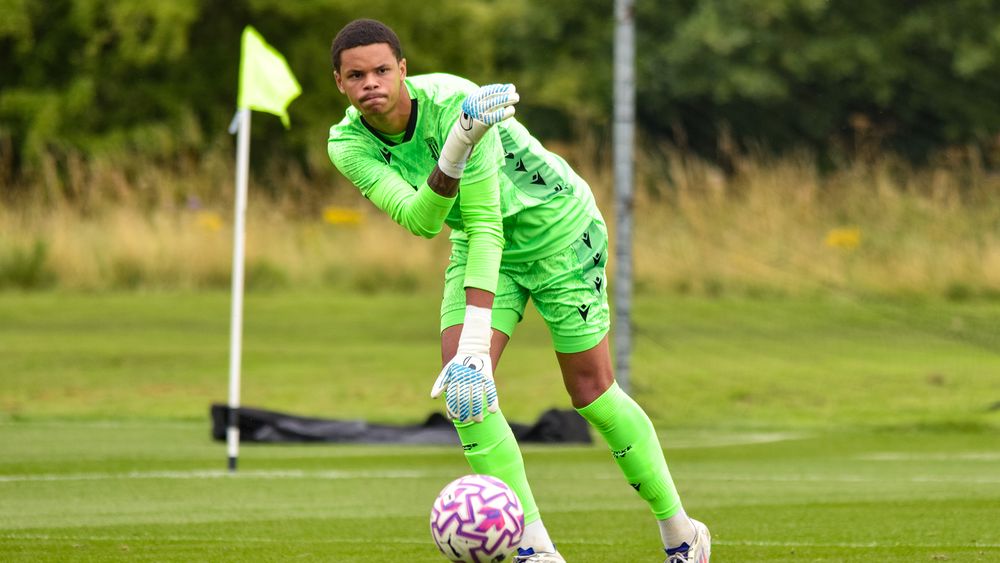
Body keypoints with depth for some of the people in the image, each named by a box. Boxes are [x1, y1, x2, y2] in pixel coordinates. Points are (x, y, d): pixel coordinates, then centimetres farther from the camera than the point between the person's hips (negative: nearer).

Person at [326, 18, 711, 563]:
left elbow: (485, 225, -35)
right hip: (482, 241, 5)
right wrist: (453, 155, -53)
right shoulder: (348, 145, -18)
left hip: (558, 226, -5)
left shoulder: (452, 101, -34)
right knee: (459, 383, -15)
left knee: (590, 390, -2)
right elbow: (420, 218, -31)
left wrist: (475, 347, -43)